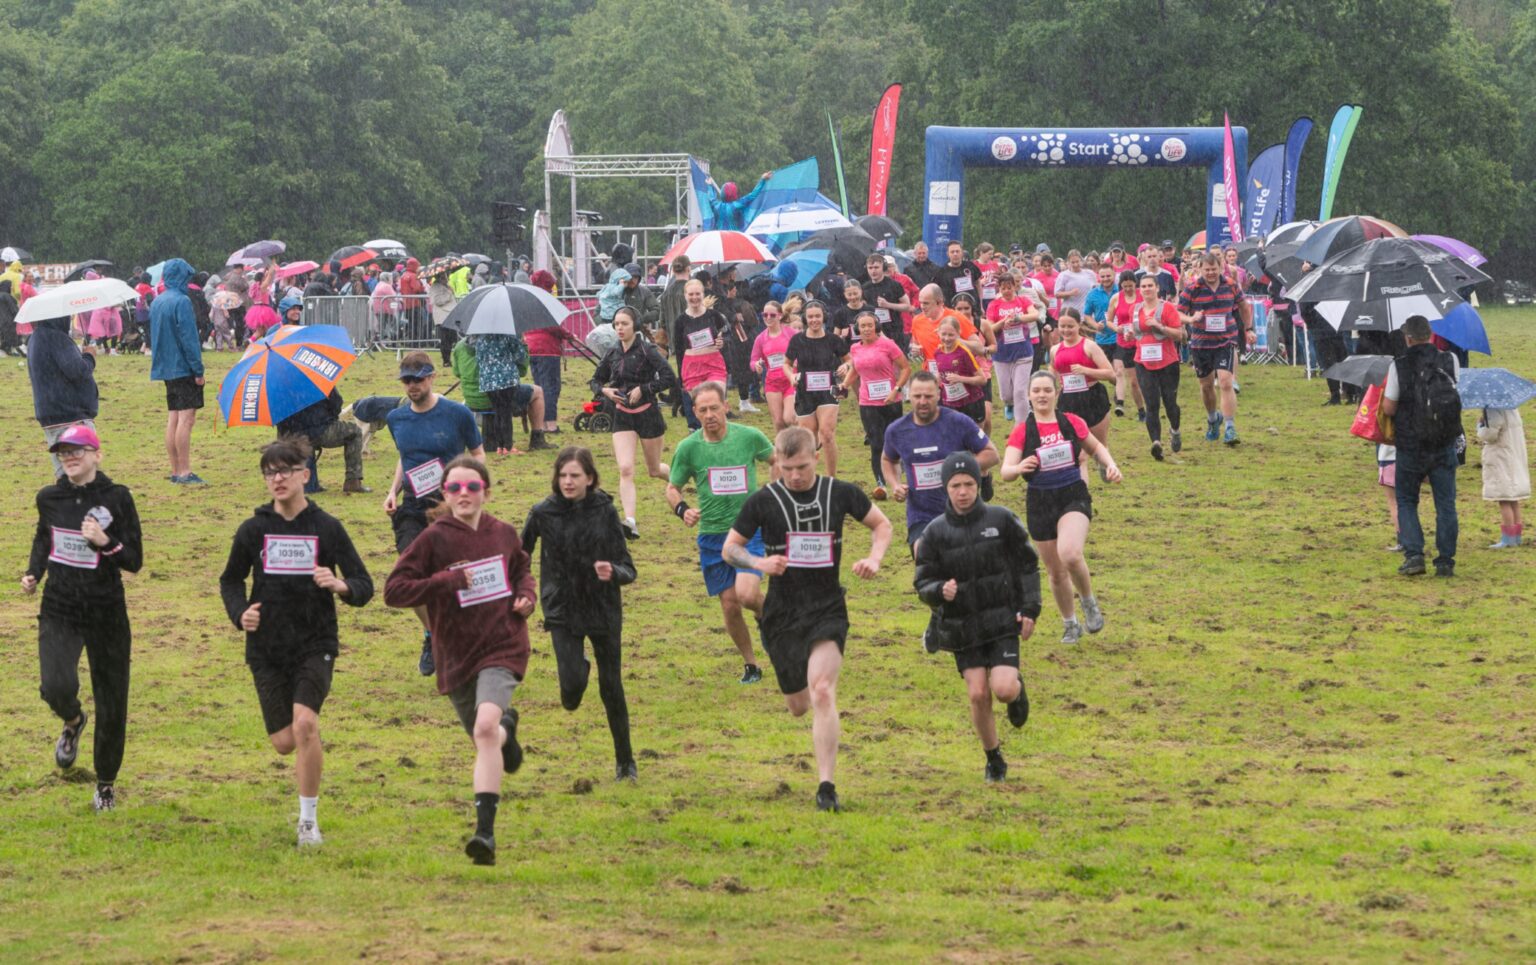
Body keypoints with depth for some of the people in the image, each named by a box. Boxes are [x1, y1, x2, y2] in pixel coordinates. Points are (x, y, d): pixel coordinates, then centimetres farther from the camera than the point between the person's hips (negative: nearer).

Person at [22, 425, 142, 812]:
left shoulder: (117, 498, -8)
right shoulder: (49, 498, 2)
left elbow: (134, 561, -7)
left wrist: (106, 542, -25)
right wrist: (34, 572, 5)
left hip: (107, 613, -1)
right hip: (59, 611, 2)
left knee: (112, 706, 5)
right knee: (57, 687, -23)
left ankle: (106, 784, 28)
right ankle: (73, 722, 15)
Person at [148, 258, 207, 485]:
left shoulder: (157, 302, 12)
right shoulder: (181, 302, -14)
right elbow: (189, 337, -17)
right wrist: (198, 369, -14)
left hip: (166, 369, 9)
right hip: (183, 368, -9)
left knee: (173, 418, 11)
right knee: (186, 418, -10)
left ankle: (176, 471, 13)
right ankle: (184, 472, -15)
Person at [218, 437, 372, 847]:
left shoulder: (327, 528, -2)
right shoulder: (254, 529, 2)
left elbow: (364, 586, 1)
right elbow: (231, 580, 16)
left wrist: (340, 586, -22)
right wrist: (239, 613, -4)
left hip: (315, 645, -2)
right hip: (267, 649, 2)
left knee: (305, 723, -23)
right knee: (284, 742, 0)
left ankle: (309, 818, -10)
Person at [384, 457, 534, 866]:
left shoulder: (503, 533, 4)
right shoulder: (434, 538, -7)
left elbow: (522, 569, 26)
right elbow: (393, 590, -11)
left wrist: (526, 595, 4)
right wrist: (447, 580, -20)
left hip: (503, 646, -1)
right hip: (456, 655, 1)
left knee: (486, 727, -25)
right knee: (485, 737, 17)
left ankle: (485, 831, -27)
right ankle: (507, 727, 58)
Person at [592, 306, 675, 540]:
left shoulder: (646, 351, -11)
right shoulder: (612, 354, 4)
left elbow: (668, 378, -17)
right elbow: (596, 380, 16)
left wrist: (643, 389, -22)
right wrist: (605, 390, -5)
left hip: (648, 415, -3)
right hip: (622, 417, 3)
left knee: (654, 470, 13)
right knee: (625, 469, -14)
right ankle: (630, 522, -23)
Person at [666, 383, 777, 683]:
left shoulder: (749, 437, -5)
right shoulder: (688, 448, -4)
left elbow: (775, 460, 15)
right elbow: (672, 488, 8)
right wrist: (682, 509, -12)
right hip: (712, 535, 2)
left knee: (746, 594, -20)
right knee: (730, 605, 2)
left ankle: (767, 614, 16)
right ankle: (750, 665, 22)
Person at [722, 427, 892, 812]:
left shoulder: (840, 493, -2)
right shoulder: (763, 501, -4)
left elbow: (882, 524, 14)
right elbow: (730, 548, 3)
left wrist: (874, 557, -6)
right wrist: (760, 562, -17)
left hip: (827, 610, -1)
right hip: (782, 614, 1)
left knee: (822, 692, -20)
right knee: (799, 706, 10)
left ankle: (827, 787, -19)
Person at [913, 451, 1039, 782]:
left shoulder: (1001, 520, -4)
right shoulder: (936, 532, -4)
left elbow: (1027, 565, 6)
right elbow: (923, 584, 0)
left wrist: (1030, 609, 0)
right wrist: (940, 591, -23)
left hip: (1002, 620, -1)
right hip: (962, 627, 1)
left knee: (1003, 688, -16)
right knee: (978, 695, -6)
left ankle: (1017, 687, 23)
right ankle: (994, 761, 16)